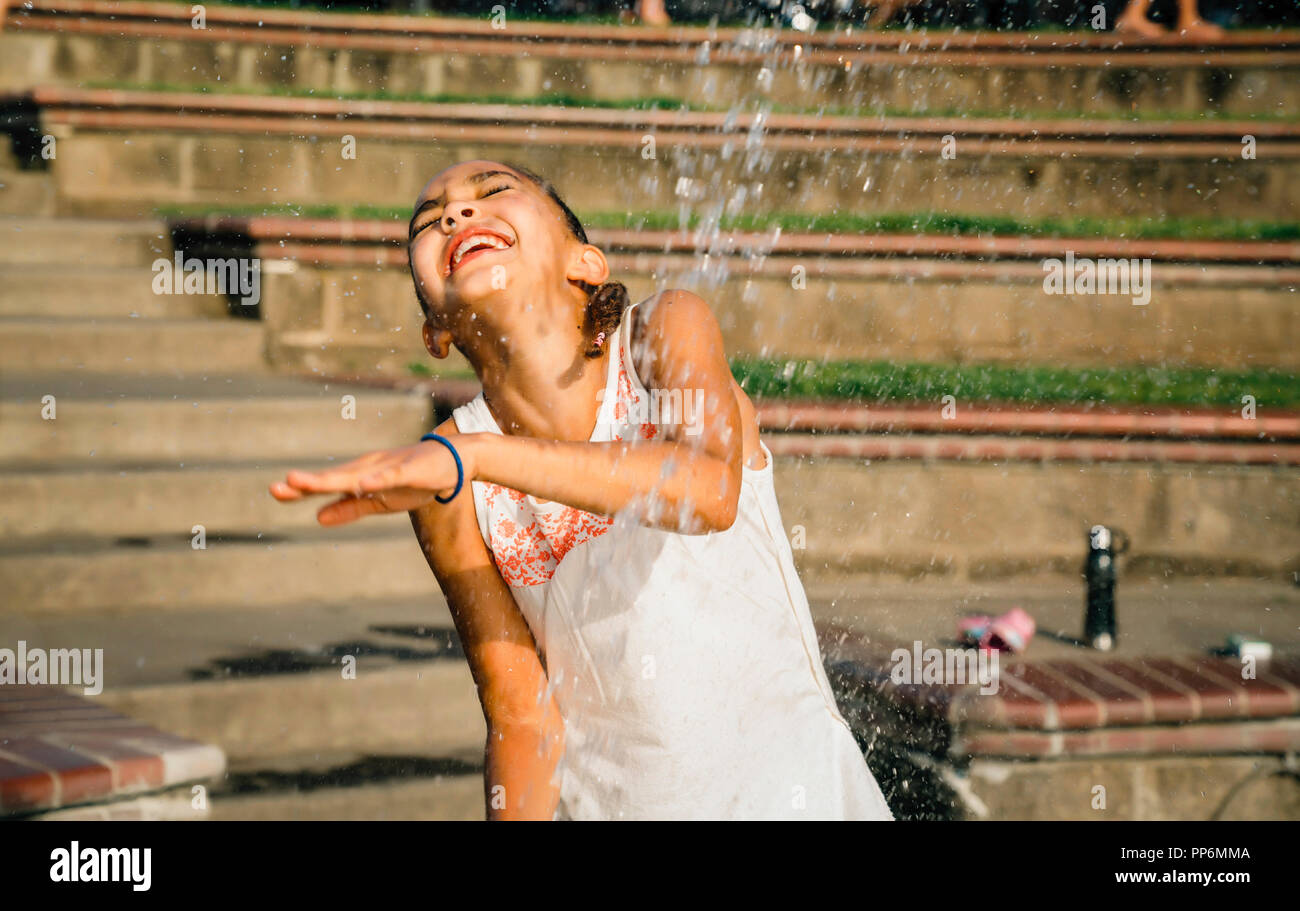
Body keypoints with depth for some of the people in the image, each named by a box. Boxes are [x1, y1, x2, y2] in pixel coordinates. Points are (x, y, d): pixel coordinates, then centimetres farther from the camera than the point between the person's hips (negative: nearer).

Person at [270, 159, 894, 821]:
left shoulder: (666, 329, -12)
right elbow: (522, 713, -6)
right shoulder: (442, 487, -8)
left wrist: (470, 457, -39)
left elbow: (710, 491, -33)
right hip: (600, 799, 2)